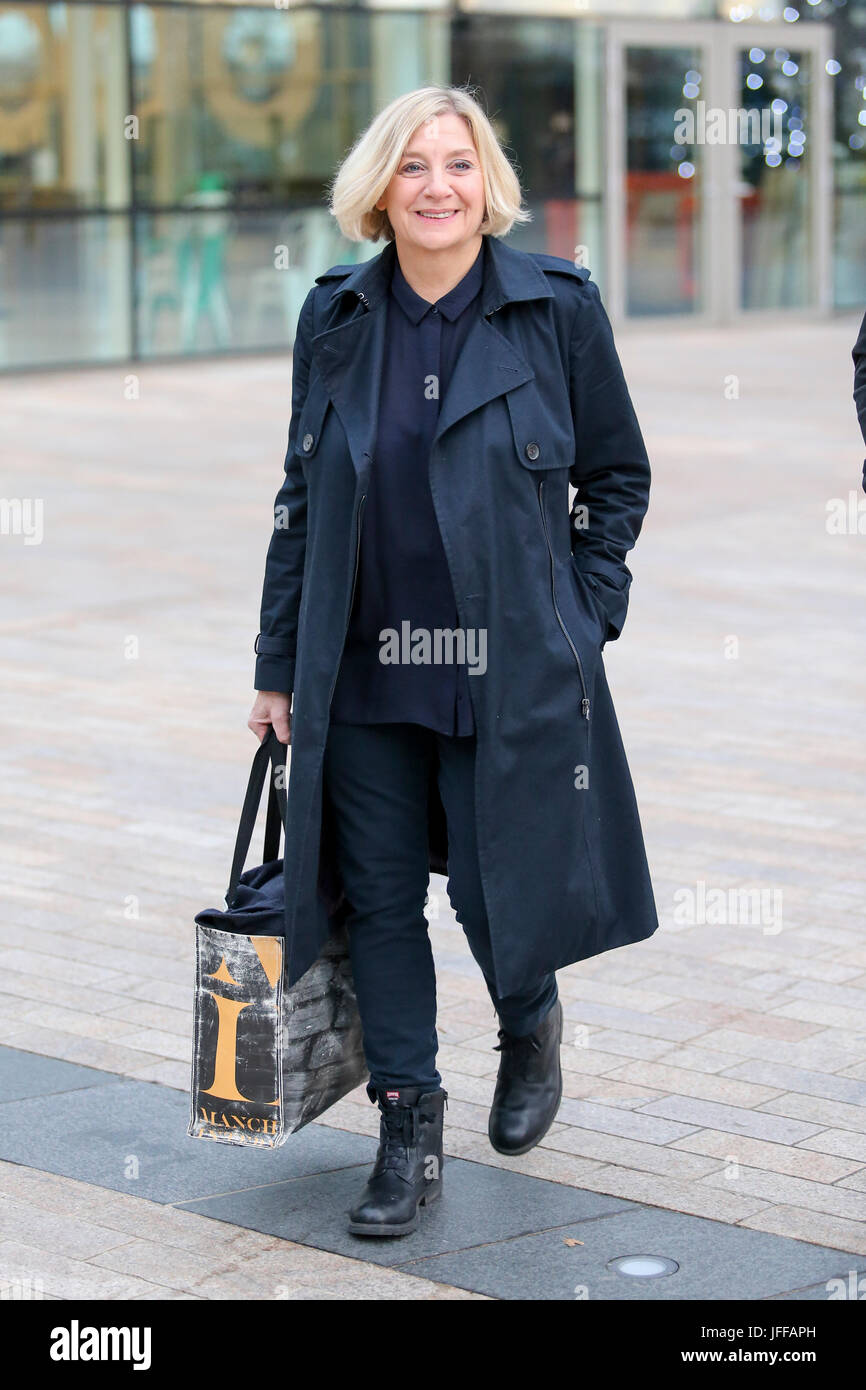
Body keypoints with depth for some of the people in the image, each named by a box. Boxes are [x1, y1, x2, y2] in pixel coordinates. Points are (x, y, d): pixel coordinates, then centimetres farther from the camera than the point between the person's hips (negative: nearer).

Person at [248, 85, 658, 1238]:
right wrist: (279, 666, 10)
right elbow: (304, 497, 10)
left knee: (500, 892, 2)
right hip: (364, 670, 3)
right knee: (380, 900, 6)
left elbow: (619, 476, 6)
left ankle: (531, 1026, 37)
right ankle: (409, 1132, 19)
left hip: (512, 672, -3)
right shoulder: (336, 318, 4)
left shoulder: (557, 307, -4)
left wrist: (583, 618, -2)